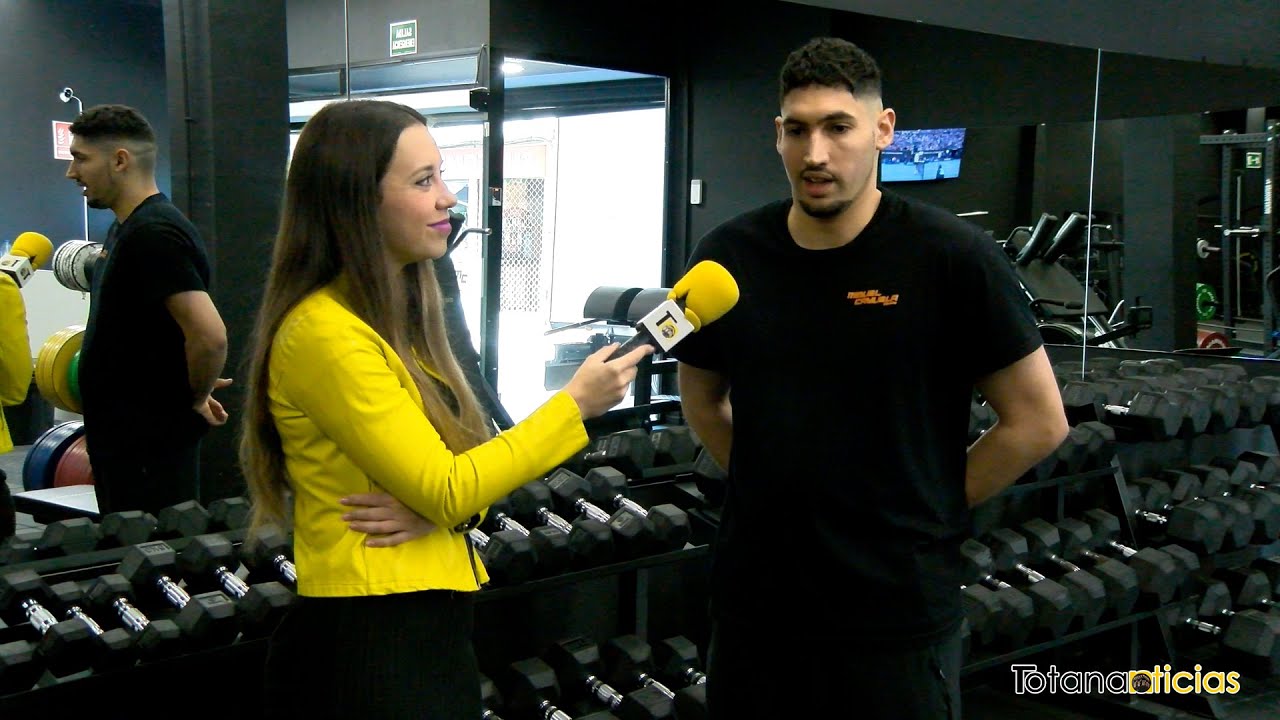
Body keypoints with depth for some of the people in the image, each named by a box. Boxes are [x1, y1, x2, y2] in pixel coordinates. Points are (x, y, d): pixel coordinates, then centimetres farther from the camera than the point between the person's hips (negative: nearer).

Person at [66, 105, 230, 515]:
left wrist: (197, 398, -14)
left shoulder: (154, 234, -20)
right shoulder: (127, 228, 13)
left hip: (151, 439, -10)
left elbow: (209, 335, -31)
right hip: (122, 432, 10)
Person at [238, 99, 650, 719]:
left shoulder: (396, 317, 11)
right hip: (367, 644, -9)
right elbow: (445, 491, -19)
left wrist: (440, 503, -12)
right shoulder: (324, 333, -19)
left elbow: (451, 470, 11)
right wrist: (573, 405, -12)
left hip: (429, 630, 9)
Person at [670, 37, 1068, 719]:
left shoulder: (950, 256, -11)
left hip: (900, 603, -3)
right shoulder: (727, 255, -1)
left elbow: (1038, 421, -6)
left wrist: (928, 509, -4)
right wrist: (773, 487, 7)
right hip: (755, 588, 4)